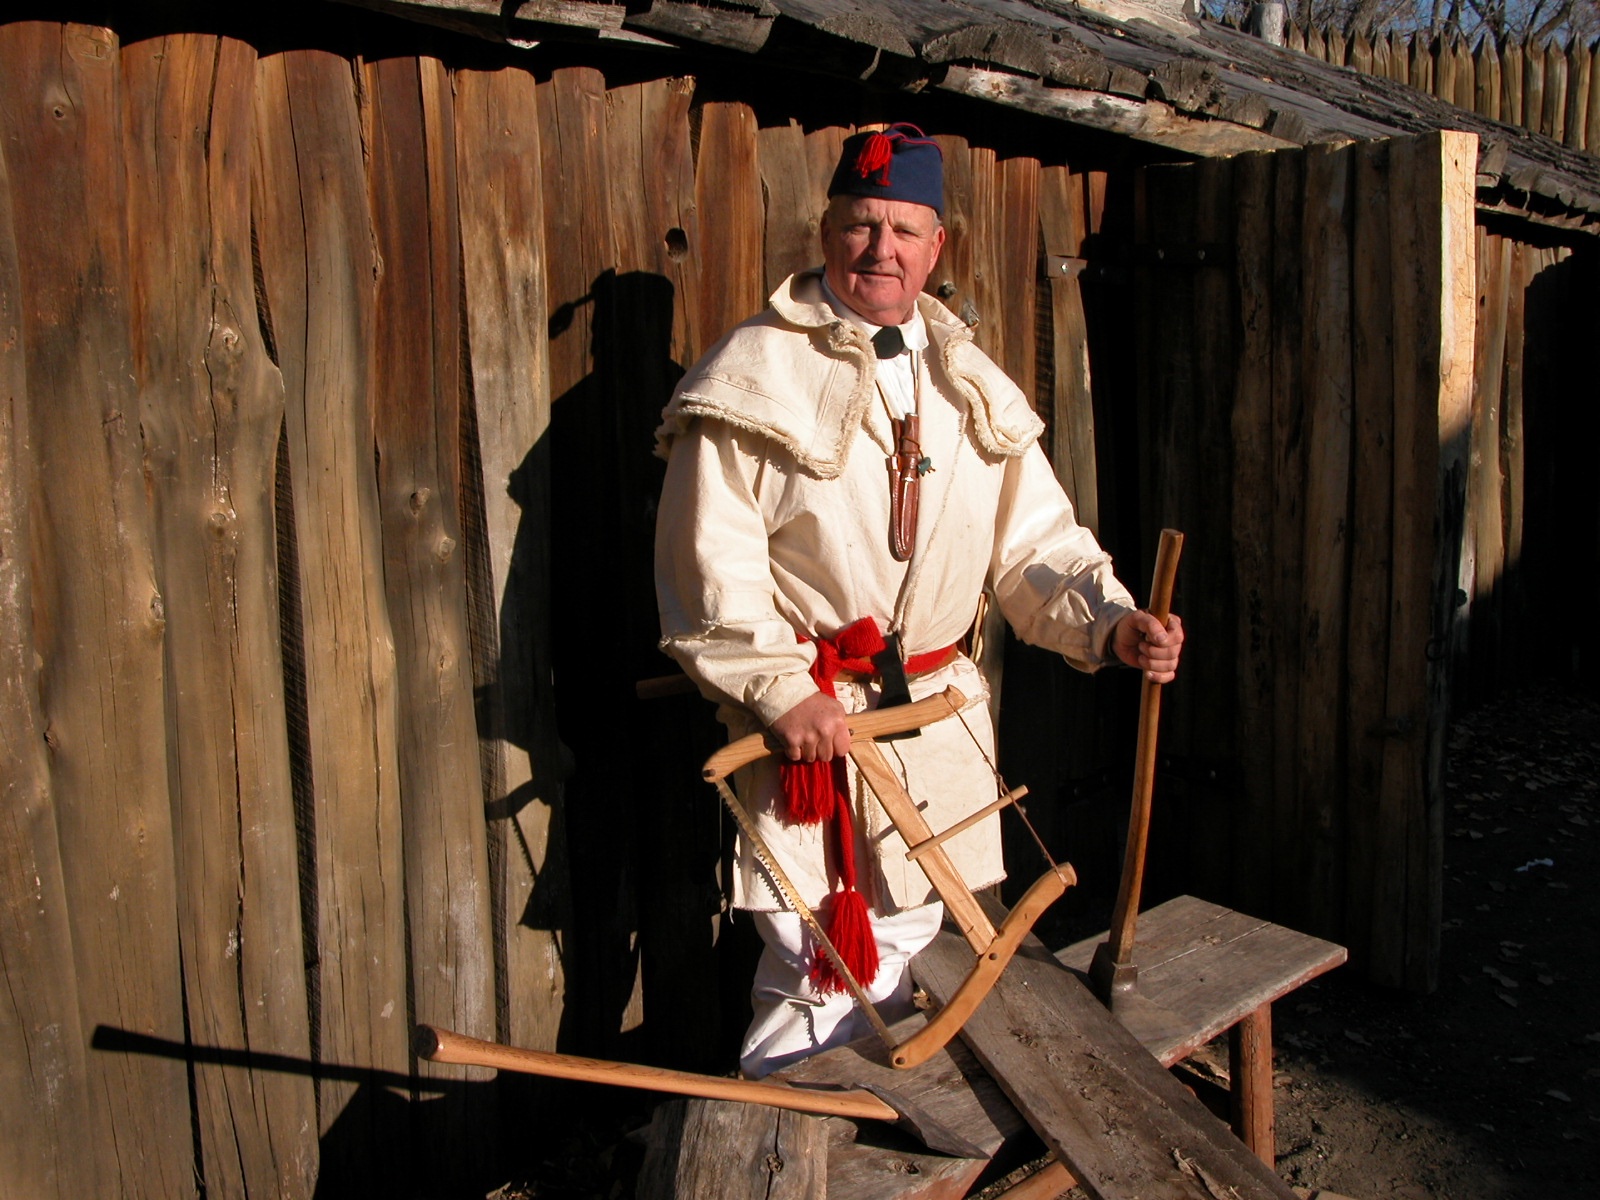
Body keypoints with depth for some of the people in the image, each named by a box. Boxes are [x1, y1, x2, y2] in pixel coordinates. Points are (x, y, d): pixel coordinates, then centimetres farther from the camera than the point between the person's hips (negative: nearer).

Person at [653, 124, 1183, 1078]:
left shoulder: (974, 388, 10)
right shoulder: (756, 376, -7)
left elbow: (1035, 543, 9)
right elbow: (710, 557, -12)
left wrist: (1110, 623, -9)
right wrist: (779, 687, -17)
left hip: (941, 714, 6)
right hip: (806, 721, -5)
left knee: (900, 953, 20)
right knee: (816, 977, -1)